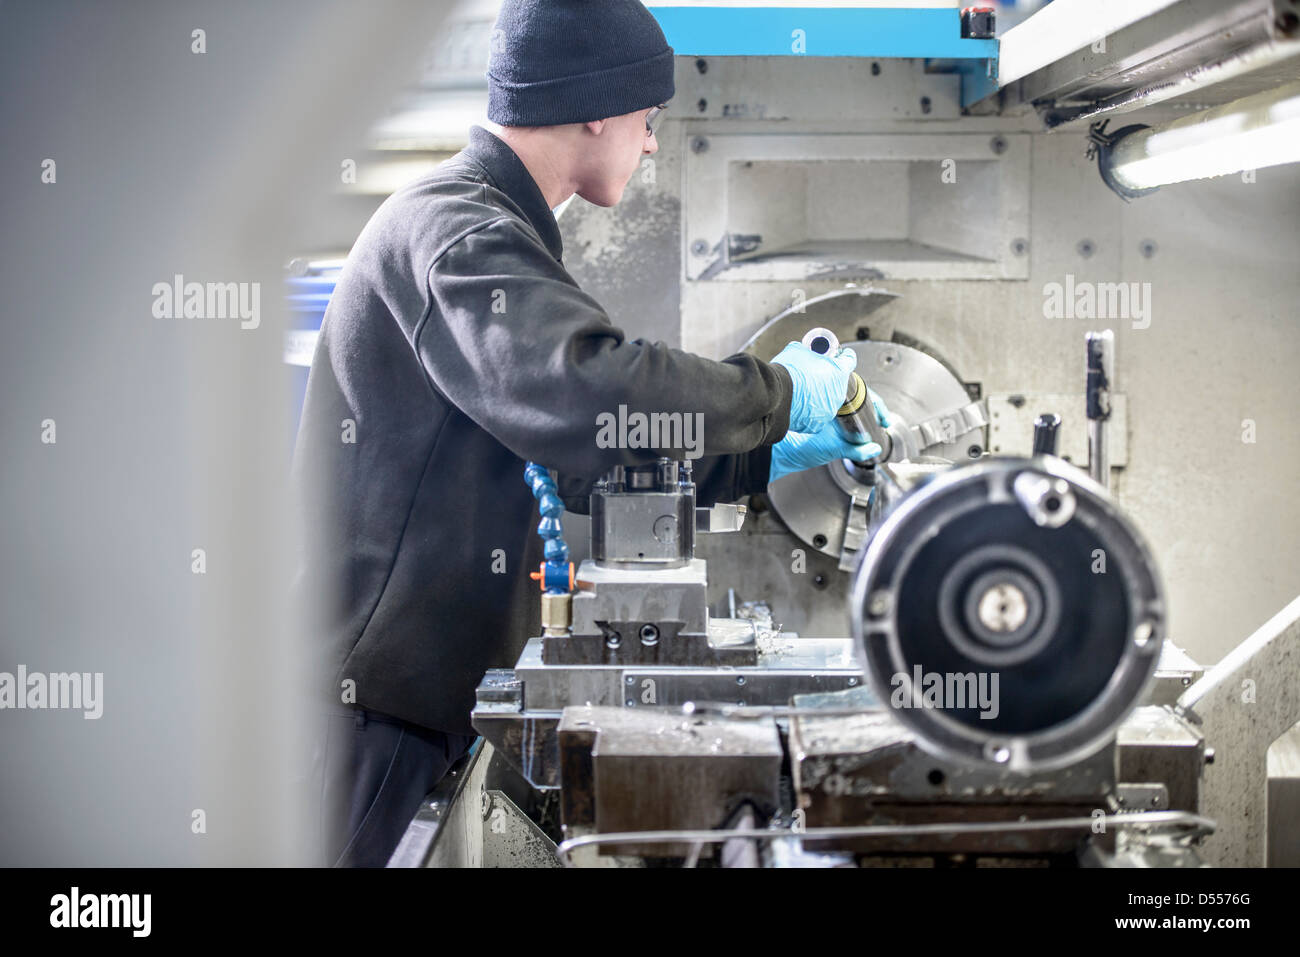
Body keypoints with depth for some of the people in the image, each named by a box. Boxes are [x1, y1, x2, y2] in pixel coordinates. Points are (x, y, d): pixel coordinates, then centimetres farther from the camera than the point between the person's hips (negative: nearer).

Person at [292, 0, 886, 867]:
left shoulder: (487, 228, 19)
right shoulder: (452, 230, -16)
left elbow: (580, 465, 21)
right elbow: (591, 392, -34)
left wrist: (766, 460, 15)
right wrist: (780, 392, -19)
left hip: (425, 694, 10)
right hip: (363, 701, -10)